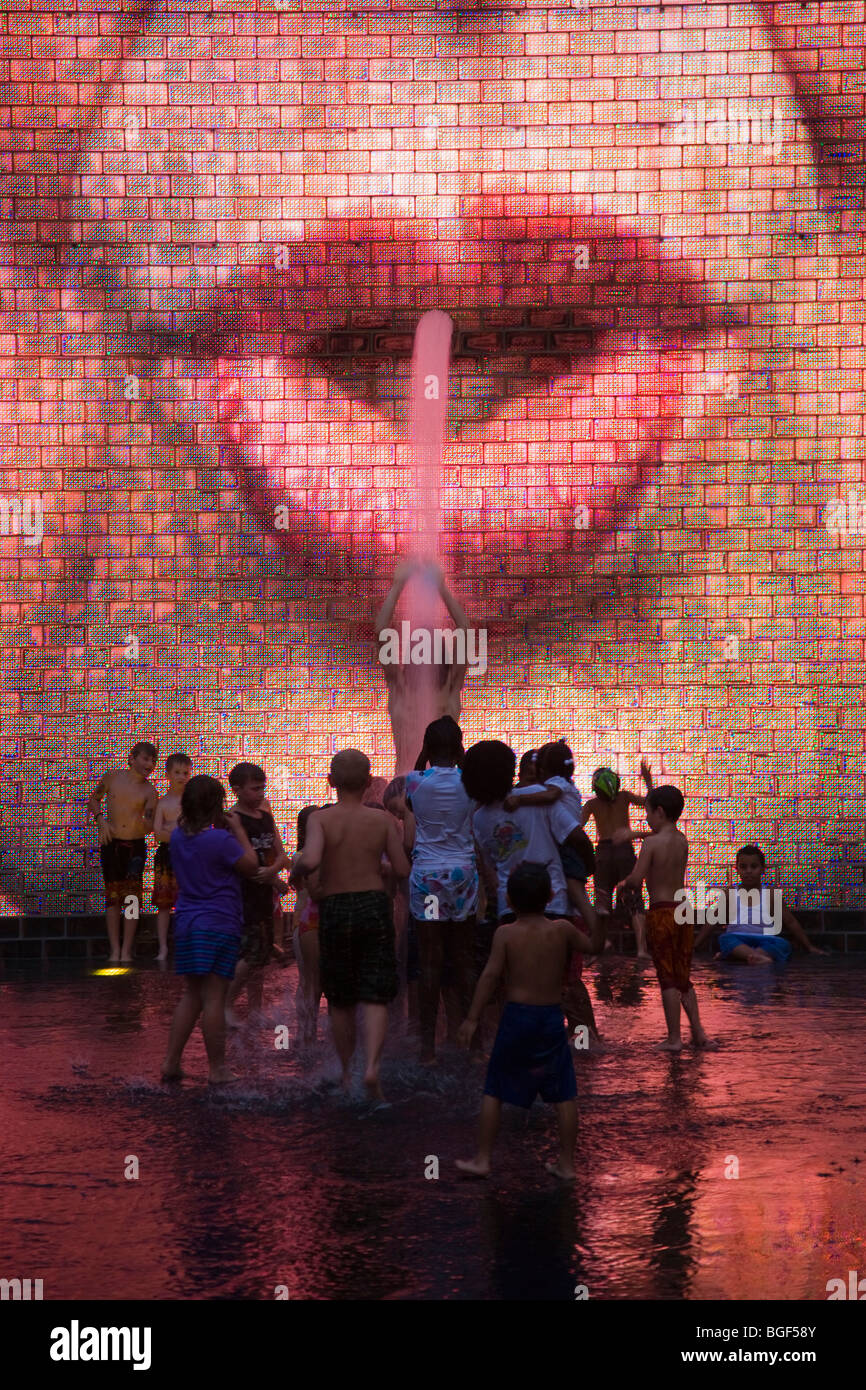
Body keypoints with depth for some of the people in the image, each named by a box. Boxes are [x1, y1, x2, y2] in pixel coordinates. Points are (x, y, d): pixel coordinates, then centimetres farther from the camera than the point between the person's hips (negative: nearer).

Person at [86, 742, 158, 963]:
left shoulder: (149, 791, -1)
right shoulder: (113, 778, 1)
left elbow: (151, 826, -3)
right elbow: (94, 799, 15)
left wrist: (143, 823, -26)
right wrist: (101, 819, -2)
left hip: (136, 846, 0)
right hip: (111, 844, 0)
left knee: (131, 895, -6)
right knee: (112, 895, 1)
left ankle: (127, 951, -2)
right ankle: (114, 951, 5)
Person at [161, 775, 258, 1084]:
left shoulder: (178, 836, 6)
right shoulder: (220, 840, -16)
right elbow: (251, 866, -5)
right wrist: (238, 830, 1)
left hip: (186, 922, 7)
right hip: (219, 925, -7)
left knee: (191, 995, 16)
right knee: (214, 997, -2)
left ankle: (171, 1061, 13)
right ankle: (217, 1068, 3)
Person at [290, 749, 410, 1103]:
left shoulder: (320, 819, -6)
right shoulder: (382, 820, 0)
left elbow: (311, 860, -23)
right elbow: (403, 870, 0)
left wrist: (294, 873, -2)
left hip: (334, 909, 0)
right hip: (374, 904, 0)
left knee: (340, 1000, 15)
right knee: (375, 996, 1)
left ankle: (347, 1074, 26)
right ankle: (372, 1067, -20)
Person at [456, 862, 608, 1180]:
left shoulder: (506, 933, -7)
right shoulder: (562, 930, -3)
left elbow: (490, 975, -12)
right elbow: (594, 946, 10)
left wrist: (472, 1018, -11)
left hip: (516, 1017, -1)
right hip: (552, 1016, 1)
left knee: (494, 1091, 9)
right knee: (563, 1094, 10)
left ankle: (482, 1159, 11)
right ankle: (566, 1163, 12)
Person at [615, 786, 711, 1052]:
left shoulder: (651, 843, -12)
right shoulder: (682, 840, 8)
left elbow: (636, 880, -17)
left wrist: (622, 884, 4)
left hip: (661, 912, -6)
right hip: (684, 910, 6)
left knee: (667, 977, 0)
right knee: (683, 977, 15)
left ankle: (674, 1038, 2)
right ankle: (698, 1032, 12)